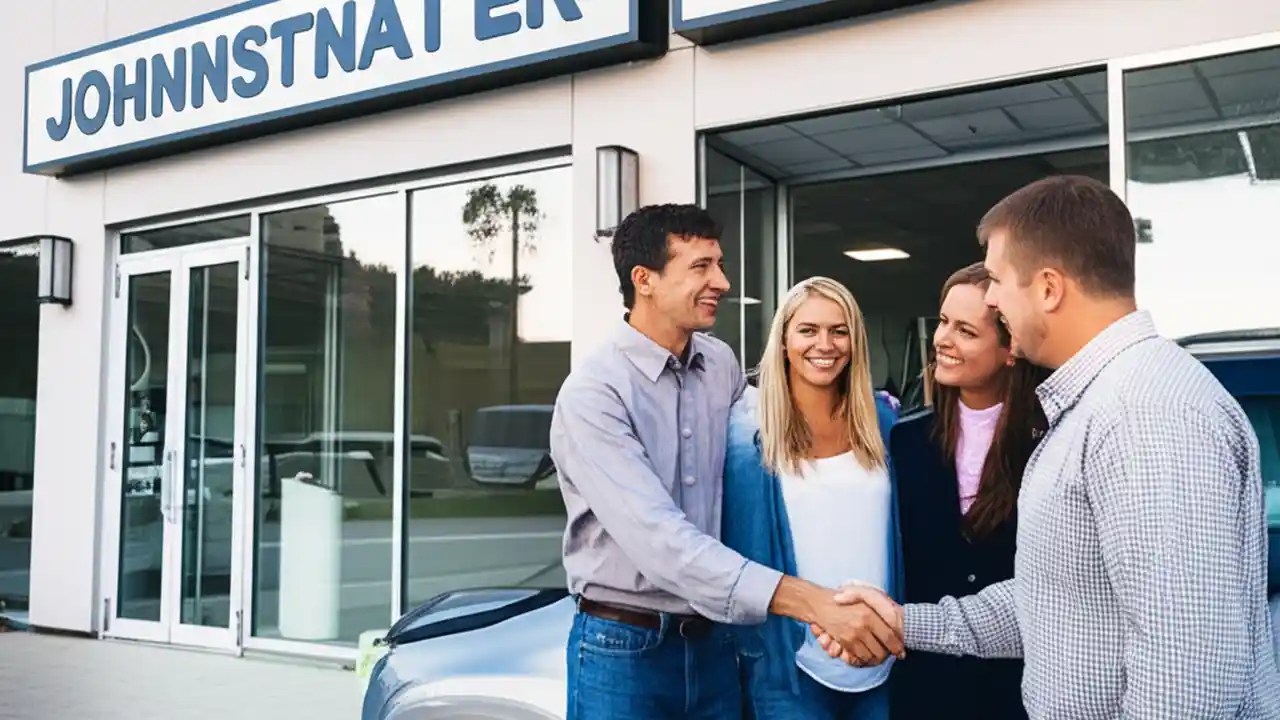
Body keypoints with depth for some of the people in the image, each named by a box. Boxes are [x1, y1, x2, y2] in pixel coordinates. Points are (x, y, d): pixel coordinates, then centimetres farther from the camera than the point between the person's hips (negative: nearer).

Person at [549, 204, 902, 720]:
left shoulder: (723, 365, 1)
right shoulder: (593, 392, -19)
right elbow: (659, 539, -29)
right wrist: (813, 603, -36)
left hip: (713, 642, 5)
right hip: (624, 648, -5)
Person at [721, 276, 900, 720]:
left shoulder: (883, 420, 3)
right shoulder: (748, 426, -7)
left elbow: (908, 532, 9)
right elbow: (731, 540, -4)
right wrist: (743, 640, -5)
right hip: (790, 660, -3)